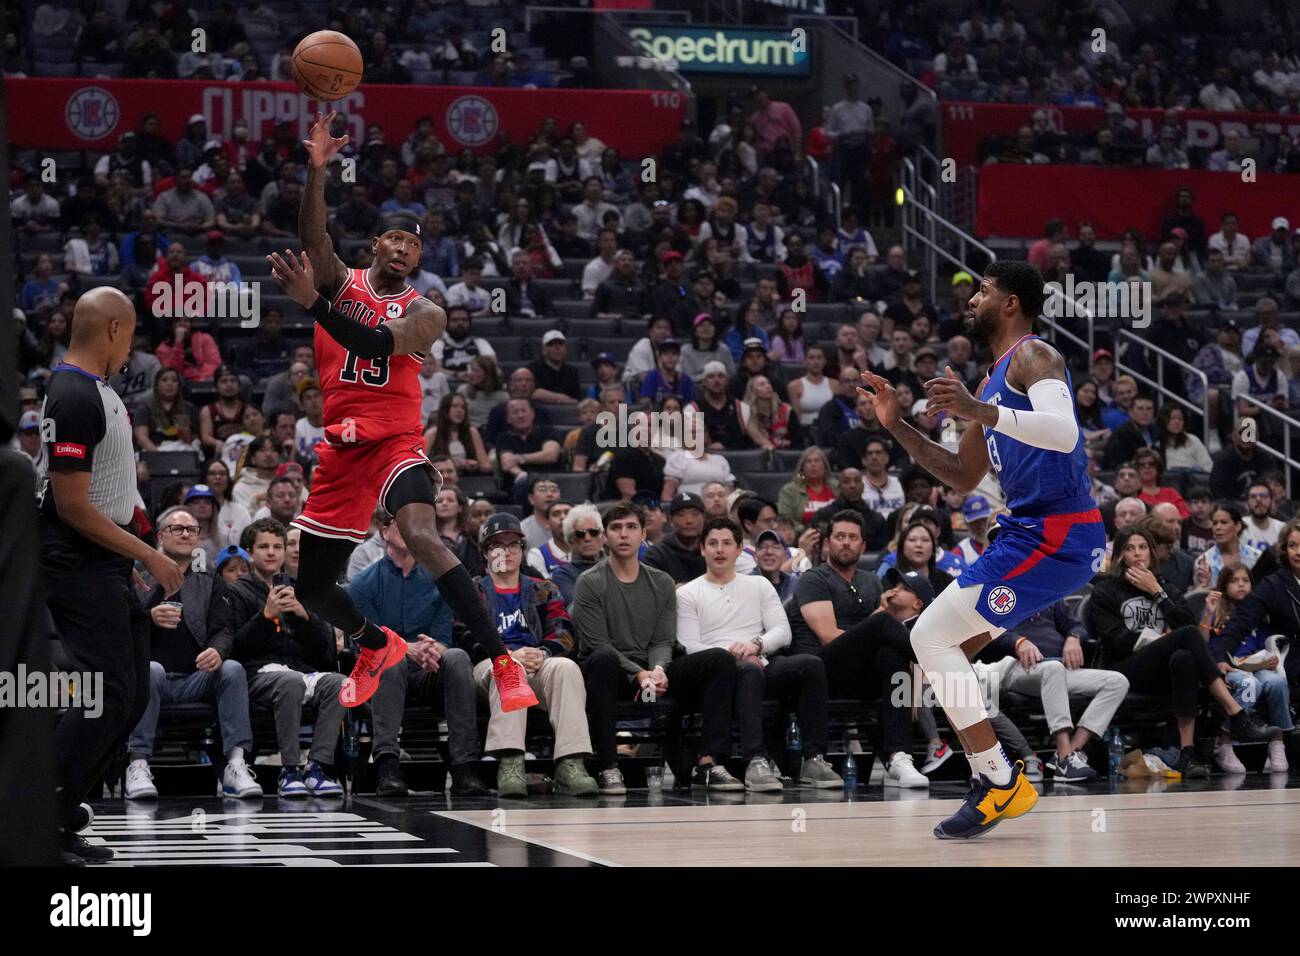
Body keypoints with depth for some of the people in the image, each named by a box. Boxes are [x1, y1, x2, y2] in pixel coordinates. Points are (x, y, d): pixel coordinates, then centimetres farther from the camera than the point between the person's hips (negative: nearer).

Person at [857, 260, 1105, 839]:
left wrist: (980, 412, -38)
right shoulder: (994, 381, 21)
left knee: (931, 637, -11)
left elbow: (1064, 432, -28)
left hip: (1054, 537, -10)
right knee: (943, 644, 15)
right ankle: (994, 780, 13)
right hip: (1034, 532, 10)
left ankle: (1001, 782, -10)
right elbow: (964, 478, 27)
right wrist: (897, 426, 20)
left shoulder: (1032, 356, -9)